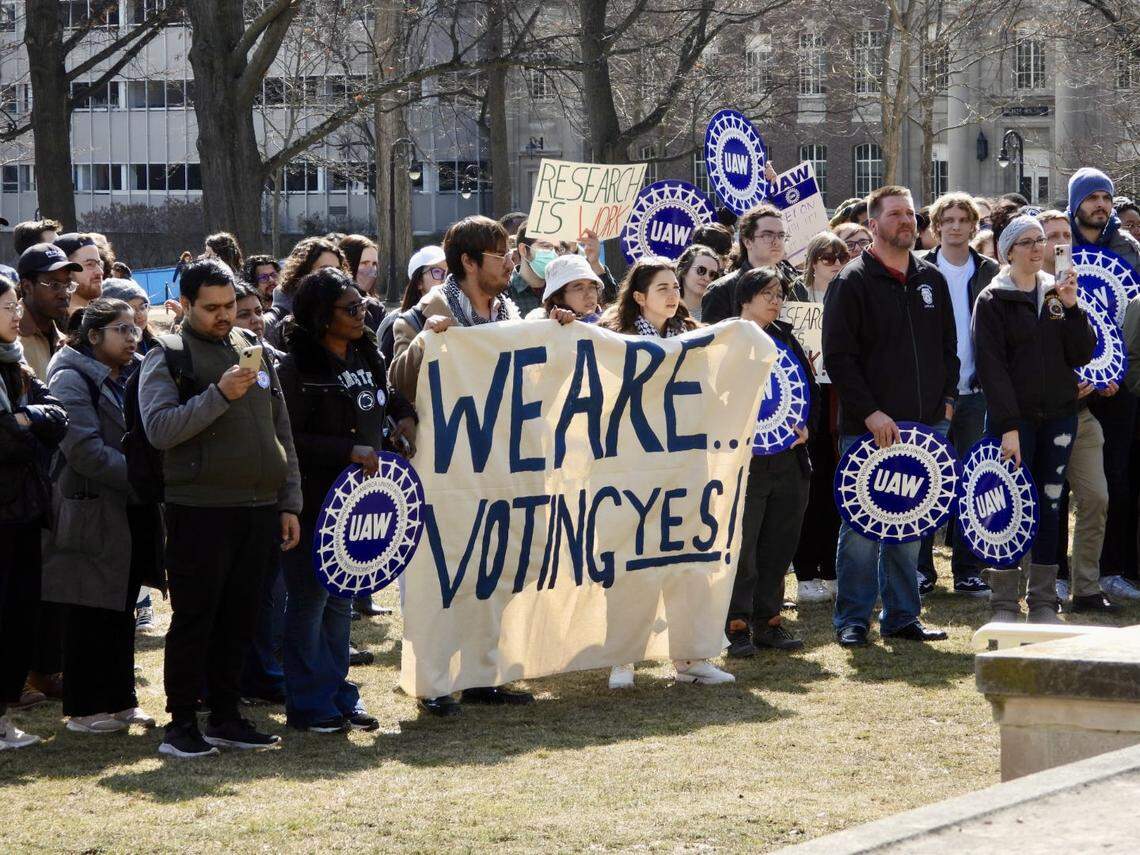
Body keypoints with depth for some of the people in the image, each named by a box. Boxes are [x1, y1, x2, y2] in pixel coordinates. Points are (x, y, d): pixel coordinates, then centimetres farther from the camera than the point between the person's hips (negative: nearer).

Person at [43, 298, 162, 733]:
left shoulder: (129, 379, 17)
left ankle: (120, 700, 19)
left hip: (133, 514, 8)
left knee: (121, 612, 12)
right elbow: (85, 448, -20)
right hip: (93, 514, -8)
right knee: (91, 616, -2)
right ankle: (85, 709, 4)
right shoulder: (72, 379, -10)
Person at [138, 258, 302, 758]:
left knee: (238, 621, 9)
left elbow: (281, 431, 18)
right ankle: (181, 723, 2)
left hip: (258, 510, 5)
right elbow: (159, 428, -18)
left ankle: (225, 717, 17)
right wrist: (219, 394, -26)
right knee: (194, 618, -2)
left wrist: (289, 503, 13)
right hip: (200, 509, -5)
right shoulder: (167, 357, -3)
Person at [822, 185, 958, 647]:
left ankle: (901, 615, 17)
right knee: (862, 527, -4)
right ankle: (853, 619, 4)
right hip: (867, 428, -5)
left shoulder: (931, 279, 13)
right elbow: (838, 357, -9)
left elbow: (948, 346, 21)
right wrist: (870, 412, -15)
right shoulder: (853, 282, -5)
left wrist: (947, 398, 8)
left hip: (926, 425, 5)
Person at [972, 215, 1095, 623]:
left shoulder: (1057, 294, 11)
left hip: (1058, 416, 4)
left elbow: (1082, 354, 4)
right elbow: (991, 367, -9)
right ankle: (1004, 605, 0)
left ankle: (1043, 602, 12)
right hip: (1014, 417, -4)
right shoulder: (993, 300, -2)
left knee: (1049, 508, 7)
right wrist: (1008, 426, -17)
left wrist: (1072, 307, -10)